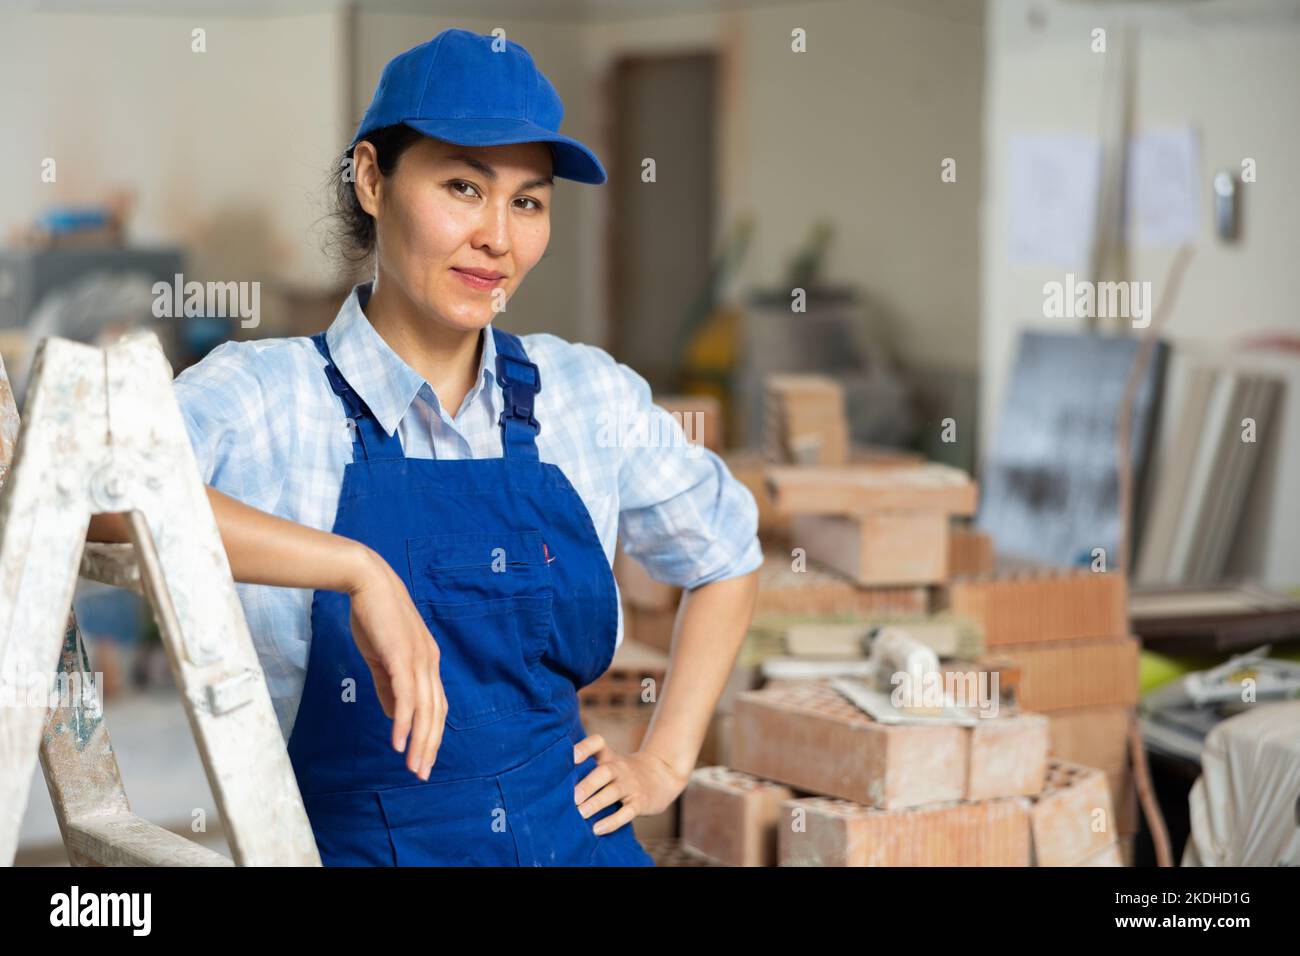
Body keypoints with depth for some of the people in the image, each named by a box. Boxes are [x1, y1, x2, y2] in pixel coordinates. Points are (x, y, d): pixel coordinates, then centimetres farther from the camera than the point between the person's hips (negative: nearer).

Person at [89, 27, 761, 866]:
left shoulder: (587, 394, 6)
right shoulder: (266, 396, -6)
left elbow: (726, 553, 23)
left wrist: (666, 764, 16)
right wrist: (357, 568, -30)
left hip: (576, 839, 3)